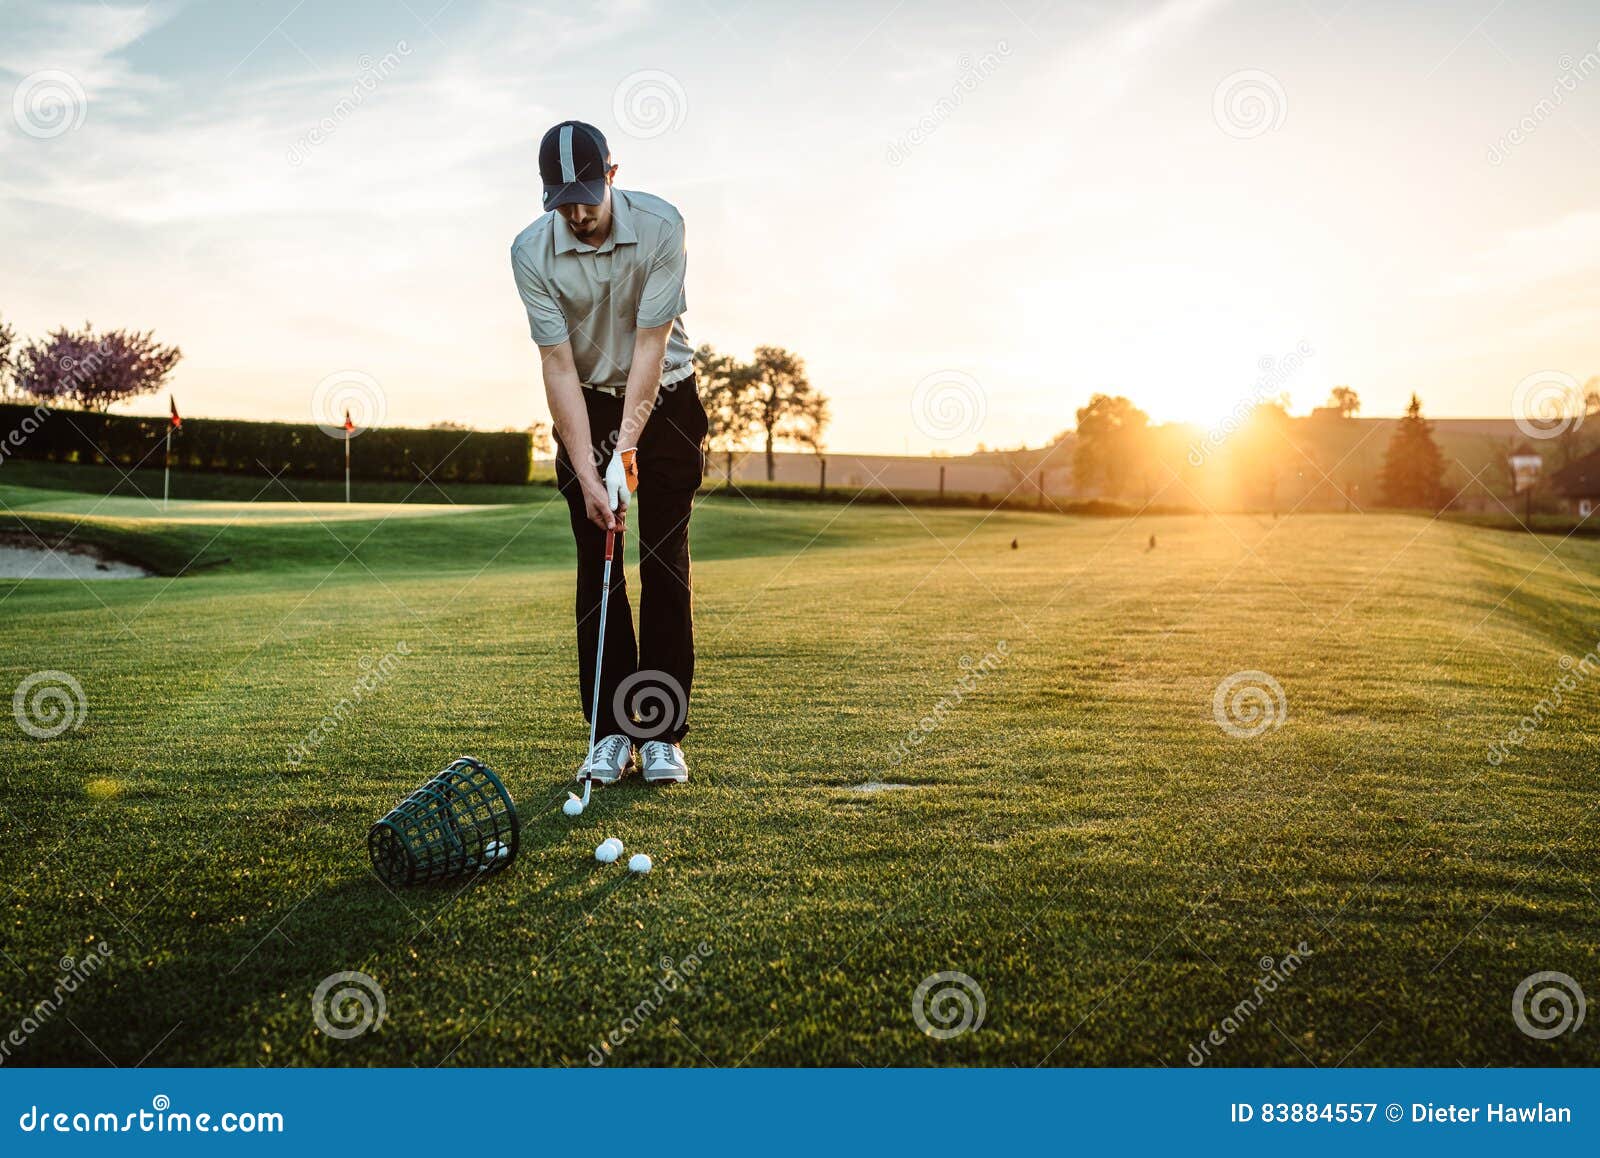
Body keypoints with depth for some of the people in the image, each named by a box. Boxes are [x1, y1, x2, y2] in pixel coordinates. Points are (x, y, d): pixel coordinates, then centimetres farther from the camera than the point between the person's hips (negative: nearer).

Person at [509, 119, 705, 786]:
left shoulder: (660, 226, -20)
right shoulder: (531, 251, -16)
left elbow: (650, 344, -22)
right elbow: (558, 365, -18)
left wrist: (627, 449, -27)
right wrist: (588, 475, -24)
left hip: (664, 400, -1)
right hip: (586, 406, 1)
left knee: (665, 567, -5)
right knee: (597, 568, -2)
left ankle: (662, 732, 1)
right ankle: (610, 730, 4)